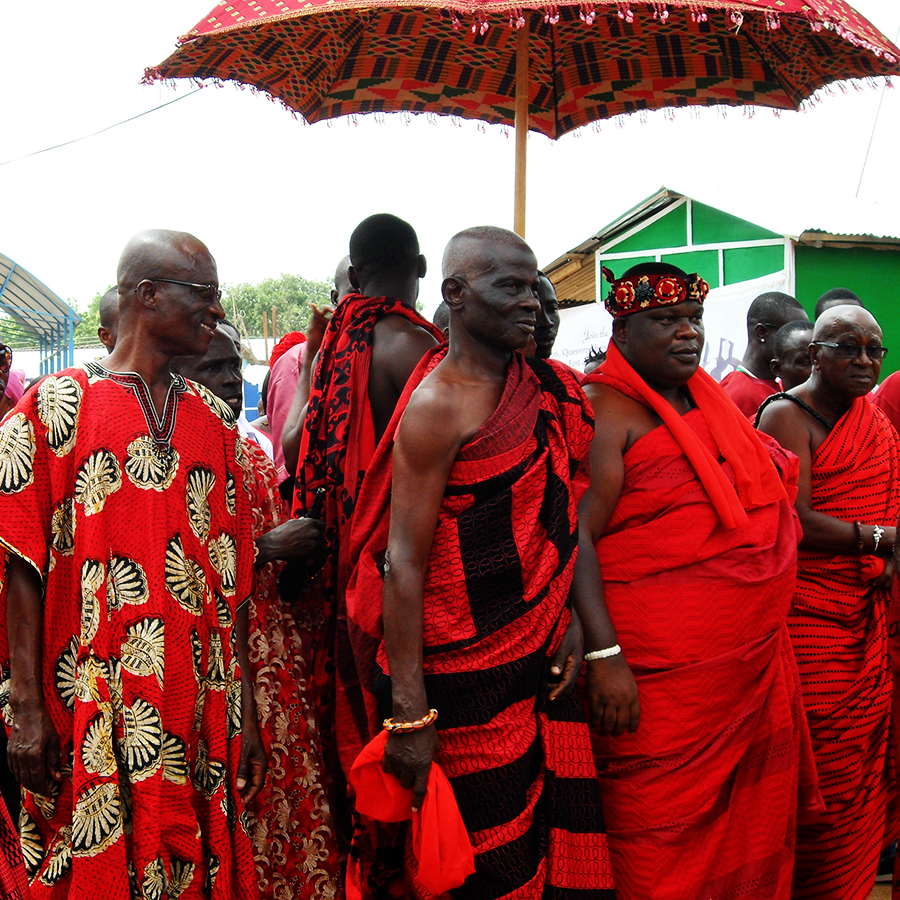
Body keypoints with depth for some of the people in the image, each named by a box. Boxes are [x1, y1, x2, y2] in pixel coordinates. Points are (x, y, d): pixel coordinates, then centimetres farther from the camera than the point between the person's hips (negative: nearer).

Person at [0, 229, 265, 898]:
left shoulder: (215, 420, 9)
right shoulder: (55, 408, -4)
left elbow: (231, 577, 9)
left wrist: (244, 709, 8)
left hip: (198, 715, 4)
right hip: (91, 713, -4)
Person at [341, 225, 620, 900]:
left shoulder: (542, 388, 9)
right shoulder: (438, 405, -14)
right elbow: (402, 563, -17)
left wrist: (585, 632, 5)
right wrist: (409, 714, -19)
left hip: (539, 663, 7)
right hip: (465, 673, -7)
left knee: (558, 845, 13)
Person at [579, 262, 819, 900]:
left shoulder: (711, 403, 14)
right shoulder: (604, 410, -11)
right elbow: (576, 535, -19)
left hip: (754, 654, 8)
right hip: (662, 672, -8)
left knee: (747, 830, 18)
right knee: (660, 844, 4)